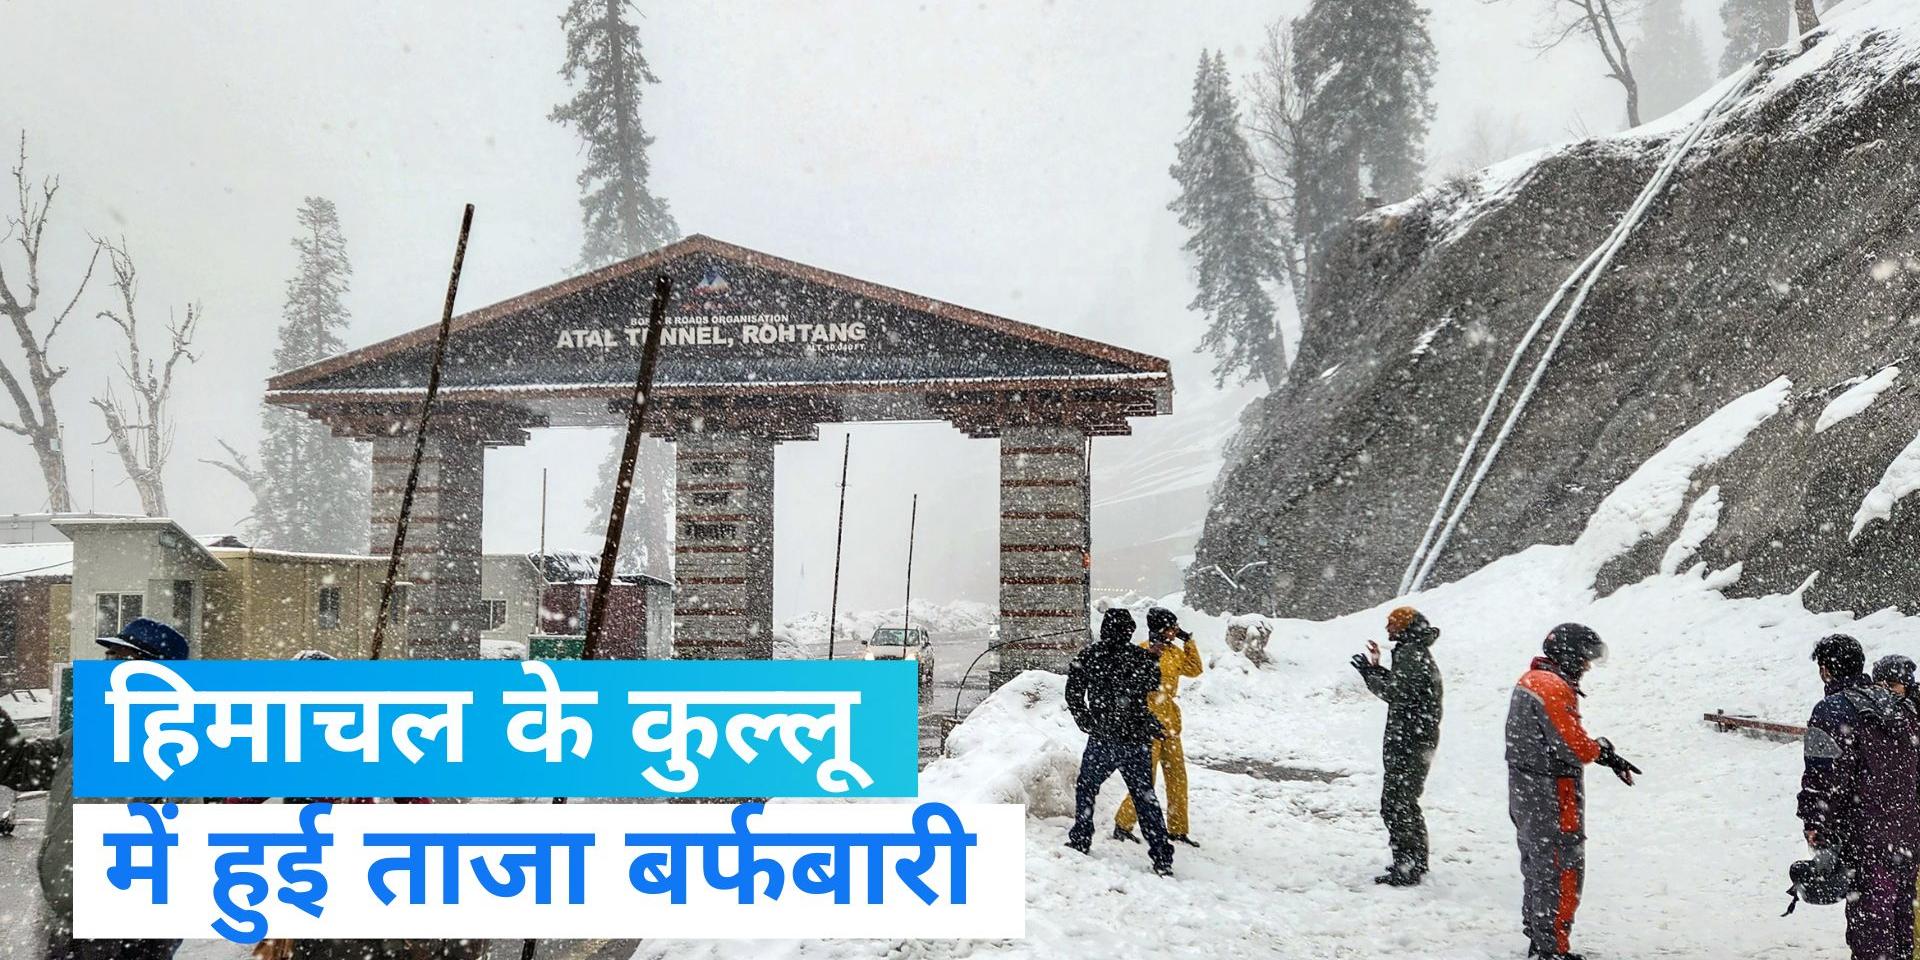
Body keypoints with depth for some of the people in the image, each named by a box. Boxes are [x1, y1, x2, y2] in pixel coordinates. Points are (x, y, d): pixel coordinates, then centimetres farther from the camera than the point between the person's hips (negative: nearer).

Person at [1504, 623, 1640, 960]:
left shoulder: (1530, 680, 11)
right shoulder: (1554, 688, -21)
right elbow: (1574, 746, -24)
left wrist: (1604, 753, 5)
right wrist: (1604, 751, -4)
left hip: (1525, 792, 10)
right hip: (1552, 796, -10)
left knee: (1536, 867, 20)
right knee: (1561, 871, -3)